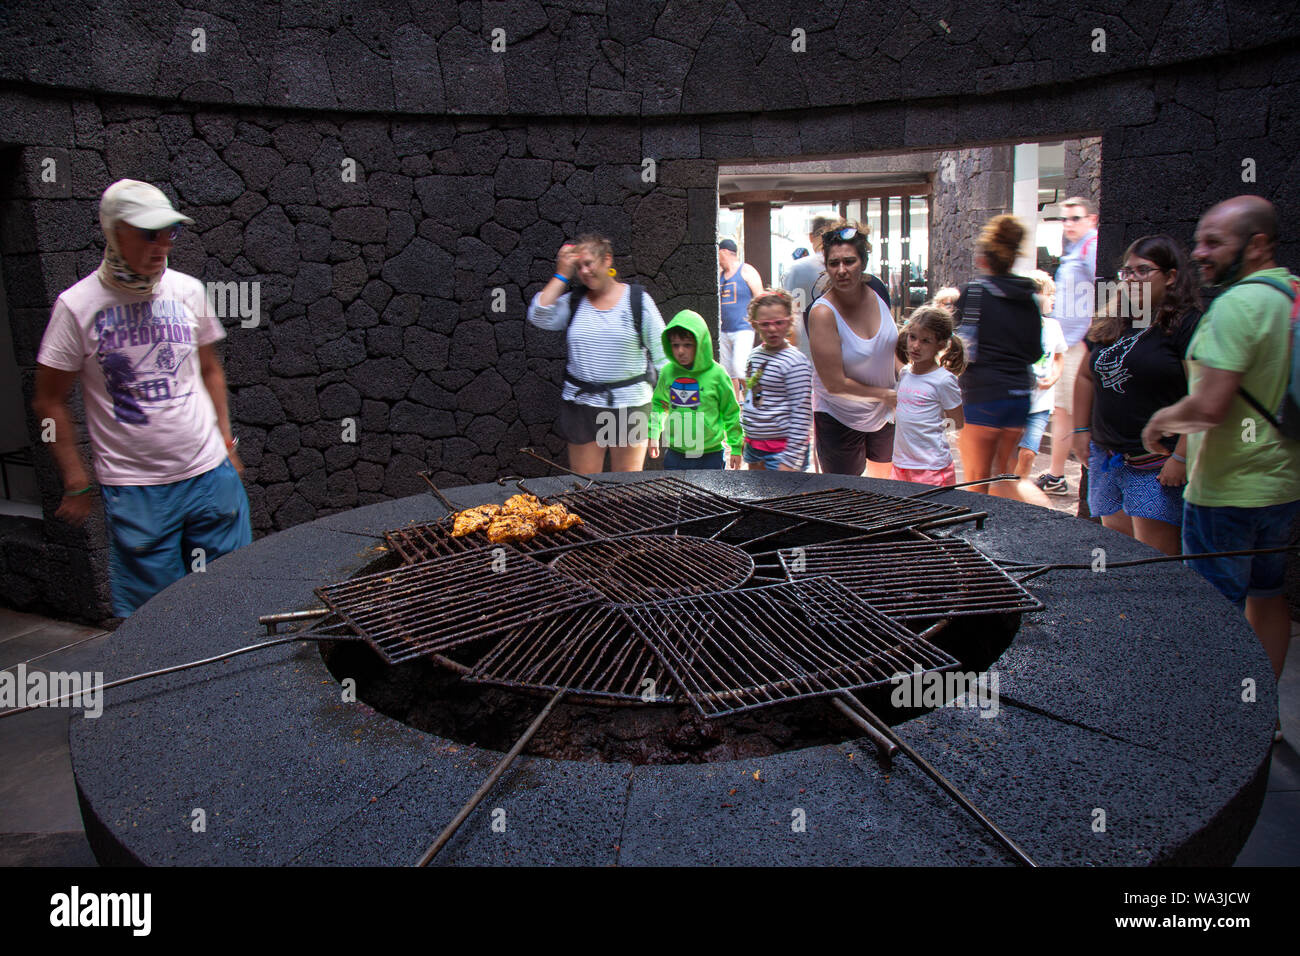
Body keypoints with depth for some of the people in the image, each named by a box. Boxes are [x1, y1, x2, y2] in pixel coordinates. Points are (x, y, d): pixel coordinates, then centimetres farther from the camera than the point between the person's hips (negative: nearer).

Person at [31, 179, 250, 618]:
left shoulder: (188, 290, 4)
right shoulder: (77, 305, -6)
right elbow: (49, 401, 1)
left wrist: (226, 440, 12)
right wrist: (77, 481, -1)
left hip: (211, 473, 3)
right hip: (134, 489, -3)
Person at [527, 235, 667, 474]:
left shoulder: (638, 299, 1)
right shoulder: (573, 301, 7)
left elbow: (661, 353, 2)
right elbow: (539, 316, -10)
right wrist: (561, 275, -4)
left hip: (629, 403, -2)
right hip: (581, 403, 2)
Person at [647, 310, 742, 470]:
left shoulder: (716, 374, -9)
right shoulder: (668, 371, -1)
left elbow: (731, 413, 0)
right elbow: (658, 404, 17)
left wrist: (735, 448, 4)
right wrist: (653, 435, 14)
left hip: (710, 456, -2)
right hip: (675, 455, 3)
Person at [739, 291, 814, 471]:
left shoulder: (795, 362, -16)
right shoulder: (754, 355, 7)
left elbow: (802, 414, -17)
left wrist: (790, 461, -19)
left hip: (782, 448, -7)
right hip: (753, 443, 7)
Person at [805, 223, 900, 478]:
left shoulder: (877, 292, -6)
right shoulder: (823, 312, -24)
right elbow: (835, 384, -23)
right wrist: (885, 394, -14)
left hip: (883, 414, 6)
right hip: (839, 420, -6)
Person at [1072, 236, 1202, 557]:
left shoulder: (1187, 325, -9)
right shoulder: (1111, 325, 13)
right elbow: (1085, 377, 23)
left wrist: (1181, 457, -19)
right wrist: (1082, 430, 15)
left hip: (1157, 467, -7)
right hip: (1105, 458, 7)